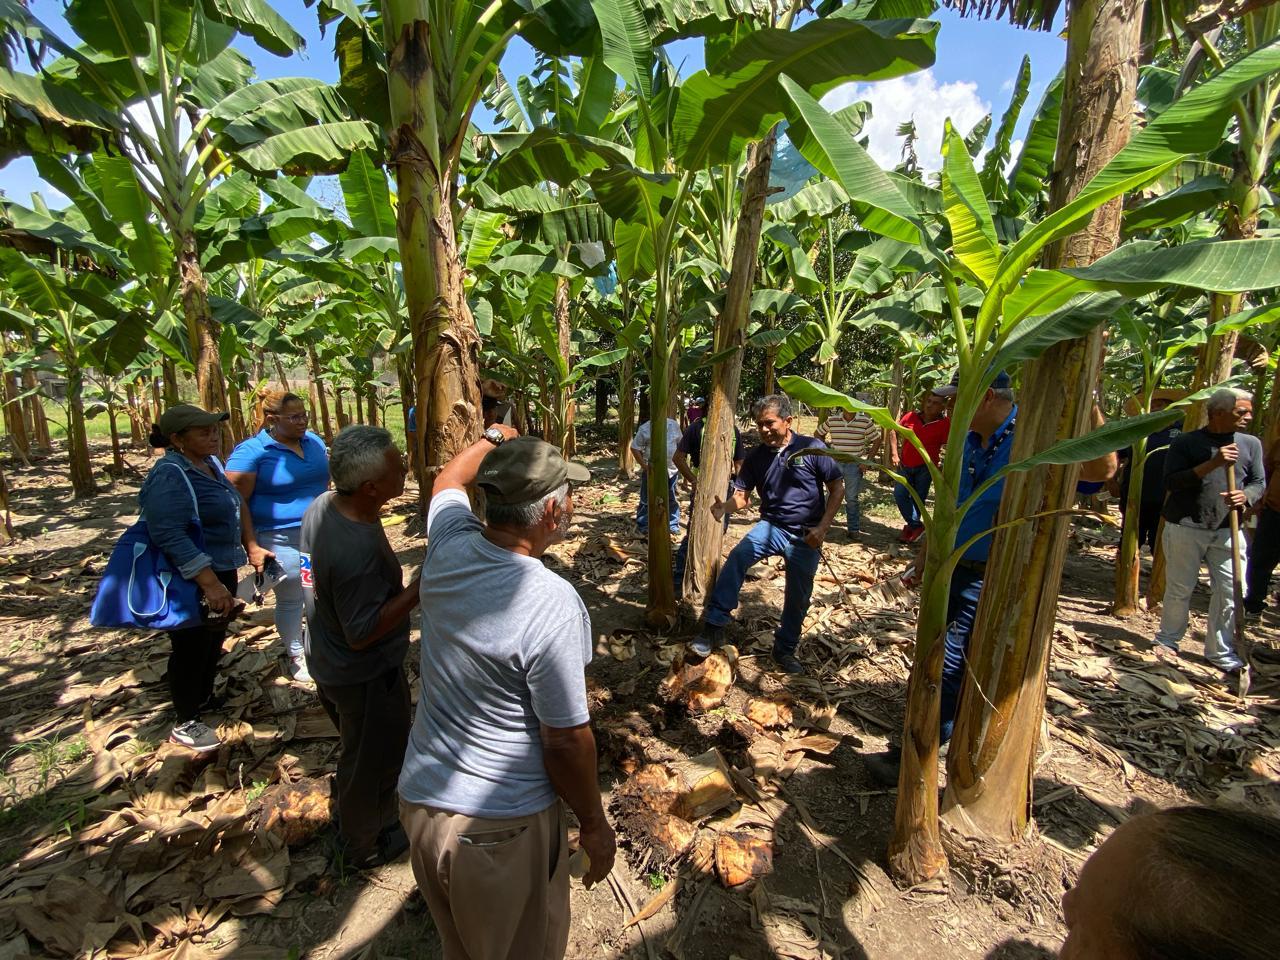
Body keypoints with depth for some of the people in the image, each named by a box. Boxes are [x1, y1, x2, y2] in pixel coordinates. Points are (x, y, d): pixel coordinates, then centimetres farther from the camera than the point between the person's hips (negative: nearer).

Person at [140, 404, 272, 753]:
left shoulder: (210, 463, 4)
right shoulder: (170, 476, -22)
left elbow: (236, 505, 17)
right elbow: (170, 536, -29)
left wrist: (251, 547, 14)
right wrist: (210, 584, -31)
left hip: (222, 570, 9)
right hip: (191, 579, -9)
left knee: (214, 642, 23)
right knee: (191, 649, 7)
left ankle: (205, 698, 44)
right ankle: (185, 723, 26)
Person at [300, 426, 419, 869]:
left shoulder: (322, 504, -10)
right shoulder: (358, 550, -38)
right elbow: (362, 633, -29)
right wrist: (419, 589, -30)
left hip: (328, 661, 9)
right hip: (365, 675, -9)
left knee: (356, 751, 33)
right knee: (374, 761, 18)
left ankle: (351, 821, 59)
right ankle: (366, 846, 44)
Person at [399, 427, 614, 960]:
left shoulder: (448, 547, -13)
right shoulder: (552, 603, -30)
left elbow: (449, 480, 11)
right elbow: (567, 740, -21)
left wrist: (493, 437, 27)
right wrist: (594, 823, -4)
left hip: (419, 799, 6)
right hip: (503, 824, -5)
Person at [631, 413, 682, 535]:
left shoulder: (674, 425, 2)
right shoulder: (645, 428, -10)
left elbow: (680, 445, 12)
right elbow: (634, 448, -8)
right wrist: (645, 466, -13)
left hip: (671, 470, 4)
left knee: (672, 499, 14)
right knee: (647, 498, 5)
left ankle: (673, 524, 27)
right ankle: (642, 525, 17)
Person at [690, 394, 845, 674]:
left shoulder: (812, 448, -10)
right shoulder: (755, 457, -2)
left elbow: (837, 488, -5)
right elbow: (742, 496, -1)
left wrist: (822, 528, -12)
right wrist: (724, 508, -24)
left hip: (807, 536, -1)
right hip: (772, 526, 1)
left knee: (798, 598, 9)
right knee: (737, 557, -28)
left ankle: (785, 650, 33)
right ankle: (714, 626, -23)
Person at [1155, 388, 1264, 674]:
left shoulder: (1251, 444, 10)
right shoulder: (1186, 443, -4)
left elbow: (1259, 482, 12)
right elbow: (1170, 481, -12)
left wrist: (1245, 496, -10)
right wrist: (1211, 464, -21)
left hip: (1228, 531, 4)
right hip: (1185, 529, -4)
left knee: (1231, 592, 3)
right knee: (1180, 589, 6)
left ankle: (1221, 653, 17)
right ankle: (1167, 641, 23)